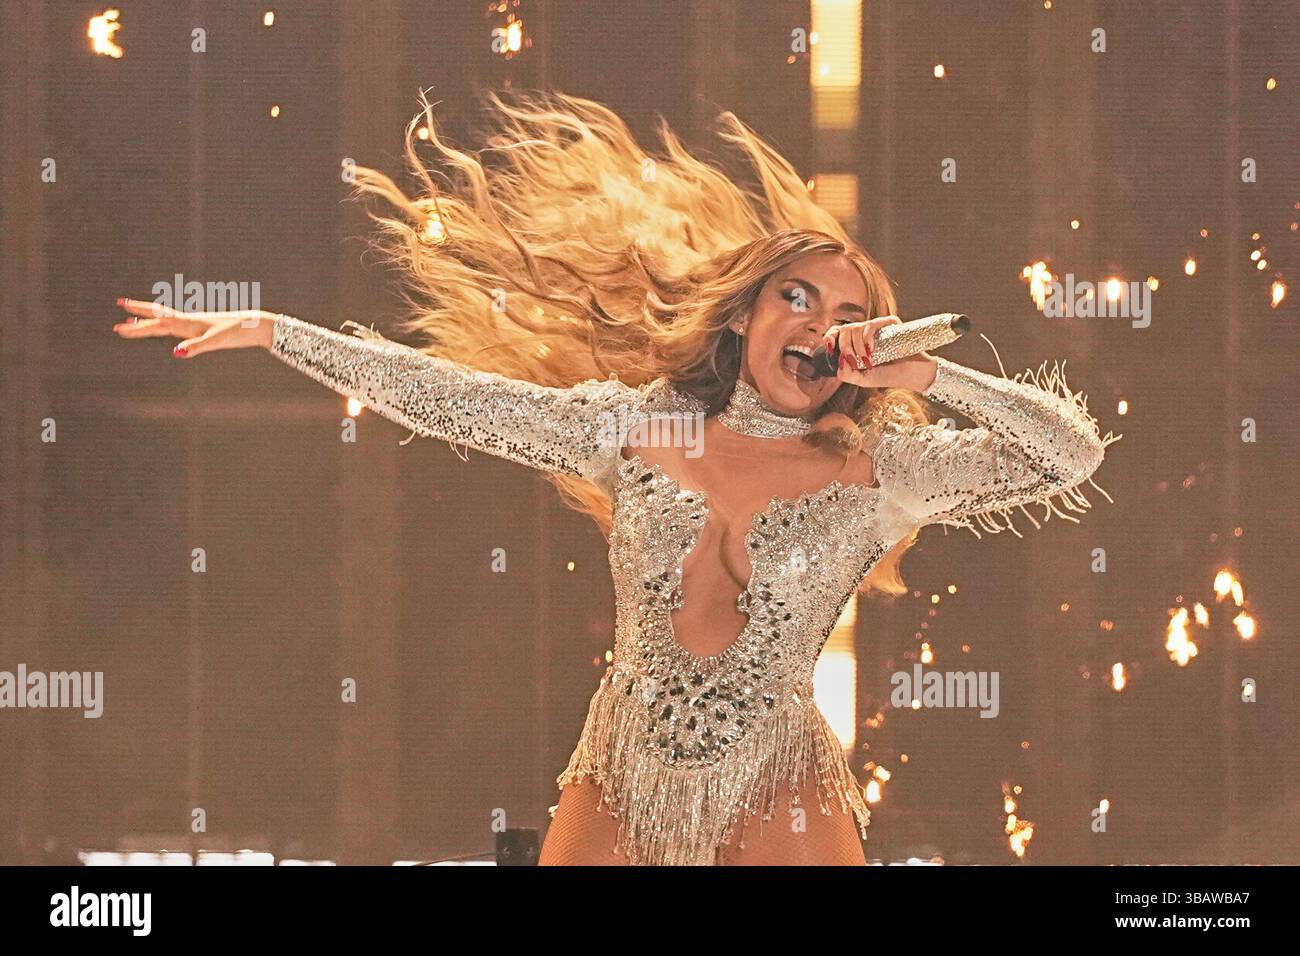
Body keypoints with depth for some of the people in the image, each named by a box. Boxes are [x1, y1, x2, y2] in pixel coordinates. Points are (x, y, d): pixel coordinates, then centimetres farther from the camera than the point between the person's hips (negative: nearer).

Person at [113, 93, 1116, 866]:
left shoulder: (882, 473, -2)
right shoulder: (636, 427, 1)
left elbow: (1073, 449, -8)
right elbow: (452, 395, 2)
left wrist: (923, 375, -14)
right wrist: (270, 330, 0)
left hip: (776, 815, -1)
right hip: (616, 797, 2)